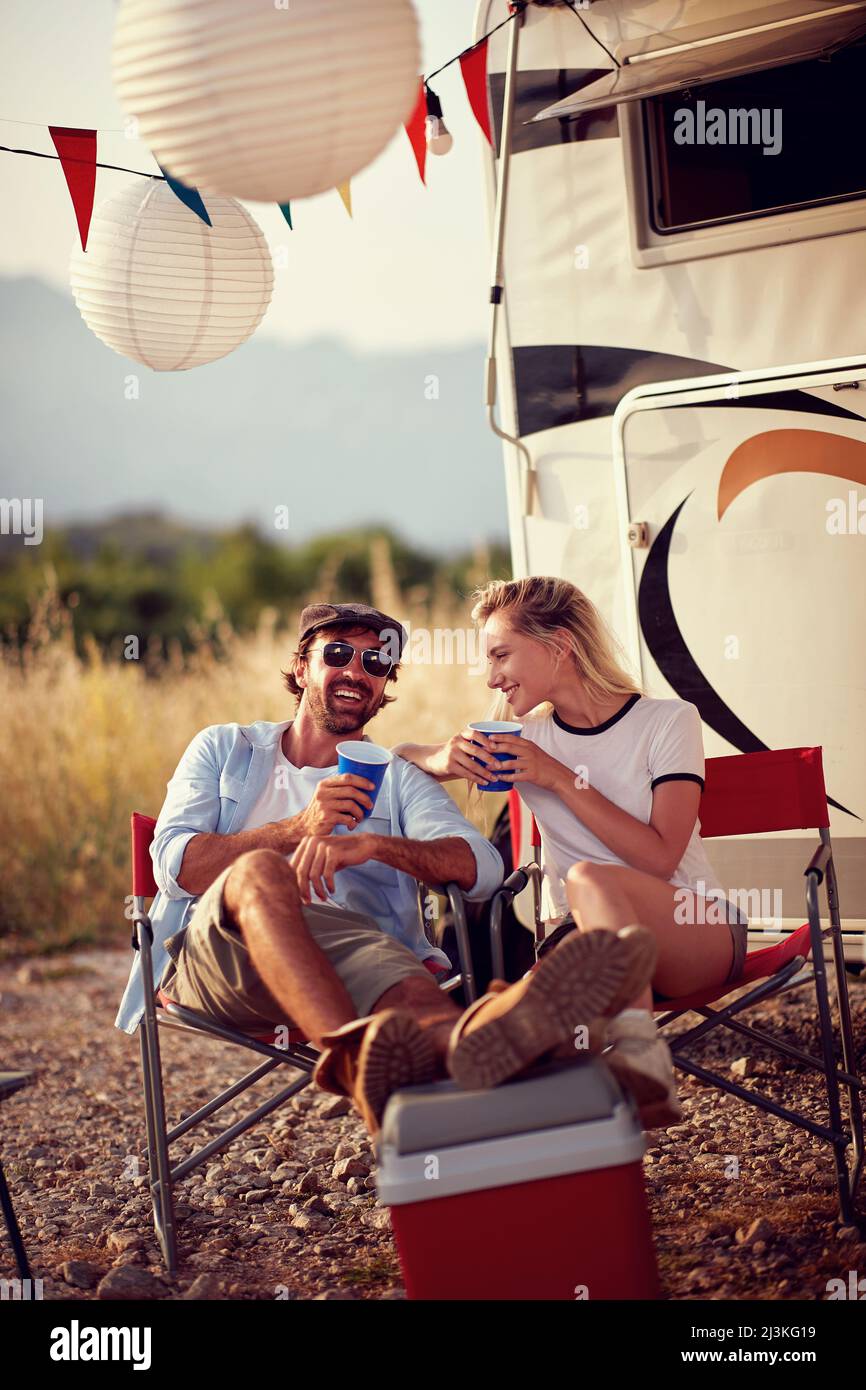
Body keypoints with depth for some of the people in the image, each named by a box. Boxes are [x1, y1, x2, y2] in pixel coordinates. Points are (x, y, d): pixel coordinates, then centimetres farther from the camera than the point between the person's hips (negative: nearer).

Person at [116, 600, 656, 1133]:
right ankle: (353, 1051, -64)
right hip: (215, 949, -1)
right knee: (259, 870, -36)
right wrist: (298, 827, -7)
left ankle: (465, 1038, -74)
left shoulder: (399, 781, 25)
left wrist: (375, 844, -16)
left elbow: (482, 866, 3)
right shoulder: (224, 748, 25)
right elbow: (174, 865, 5)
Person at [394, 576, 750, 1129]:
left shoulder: (669, 721, -2)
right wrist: (444, 759, -9)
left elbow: (660, 857, -12)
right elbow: (402, 757, 15)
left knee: (588, 880, -37)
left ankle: (641, 1057, -46)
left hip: (698, 929, -2)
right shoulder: (527, 734, 9)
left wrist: (559, 778, -15)